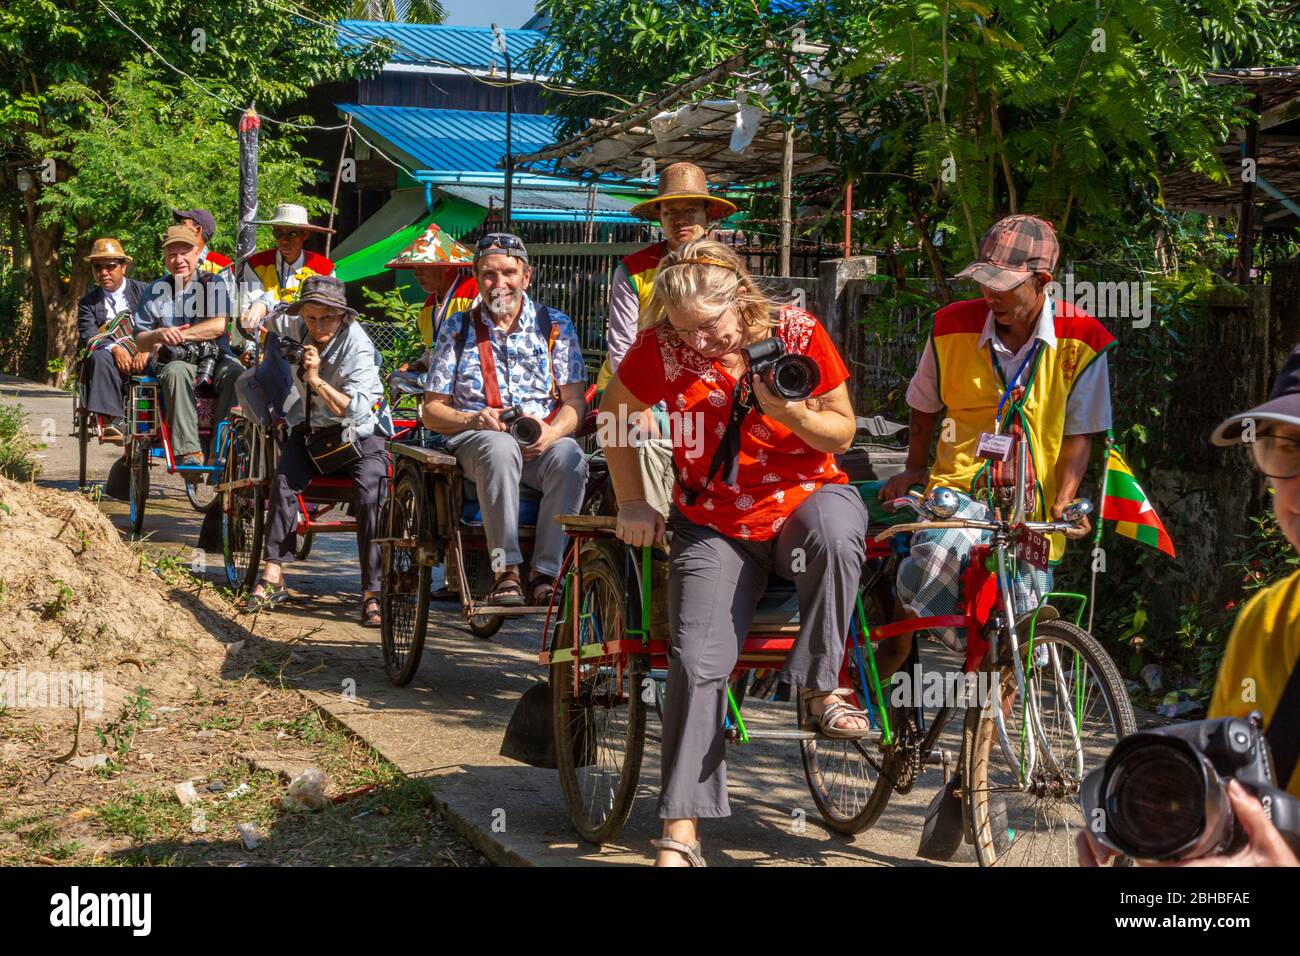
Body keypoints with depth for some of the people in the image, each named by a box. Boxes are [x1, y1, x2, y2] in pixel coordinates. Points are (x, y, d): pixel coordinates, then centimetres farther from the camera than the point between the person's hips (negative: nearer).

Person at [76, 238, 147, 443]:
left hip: (144, 357, -1)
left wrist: (147, 350, -22)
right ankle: (114, 421, -43)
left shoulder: (143, 291, 10)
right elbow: (88, 335, -2)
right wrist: (115, 348, -22)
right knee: (99, 357, -33)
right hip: (114, 358, 1)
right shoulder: (88, 302, 14)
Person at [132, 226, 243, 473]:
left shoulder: (214, 284, 7)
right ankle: (188, 451, -43)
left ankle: (220, 448, -31)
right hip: (176, 360, 0)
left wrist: (179, 334, -12)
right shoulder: (155, 291, 12)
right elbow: (140, 341, 11)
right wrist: (159, 335, -12)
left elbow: (219, 325, -9)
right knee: (176, 372, -36)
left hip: (216, 359, 0)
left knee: (235, 373, -34)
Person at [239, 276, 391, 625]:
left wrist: (317, 381, -33)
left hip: (359, 433, -4)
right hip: (310, 428, 5)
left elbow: (359, 410, -30)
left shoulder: (357, 345, -22)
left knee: (370, 496, -27)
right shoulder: (297, 327, -5)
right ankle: (272, 576, -20)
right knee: (284, 480, -23)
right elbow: (264, 319, 22)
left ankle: (372, 592, -24)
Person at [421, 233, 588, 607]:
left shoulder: (556, 326, 11)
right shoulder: (457, 329, 11)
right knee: (500, 449, -38)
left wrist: (552, 432, -17)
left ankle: (545, 573, -30)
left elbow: (574, 402, 5)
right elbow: (432, 411, 9)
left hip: (542, 440, 1)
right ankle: (506, 572, -35)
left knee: (570, 457, -34)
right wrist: (472, 420, -13)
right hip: (474, 439, -1)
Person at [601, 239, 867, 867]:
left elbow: (842, 435, -5)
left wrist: (790, 412, -24)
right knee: (696, 663, -14)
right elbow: (614, 414, 7)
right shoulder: (662, 348, -10)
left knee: (834, 530, -38)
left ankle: (819, 690, -18)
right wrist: (632, 504, 4)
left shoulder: (799, 333, -11)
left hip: (806, 500, 0)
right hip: (715, 526, 1)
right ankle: (679, 832, -5)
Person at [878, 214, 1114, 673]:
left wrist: (1062, 505, -12)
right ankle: (893, 648, -5)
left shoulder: (1081, 342, -3)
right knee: (936, 555, -33)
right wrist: (915, 468, 11)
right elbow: (924, 406, 17)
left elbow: (1078, 435, -1)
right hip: (960, 488, 0)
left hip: (1032, 508, 0)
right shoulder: (954, 326, 1)